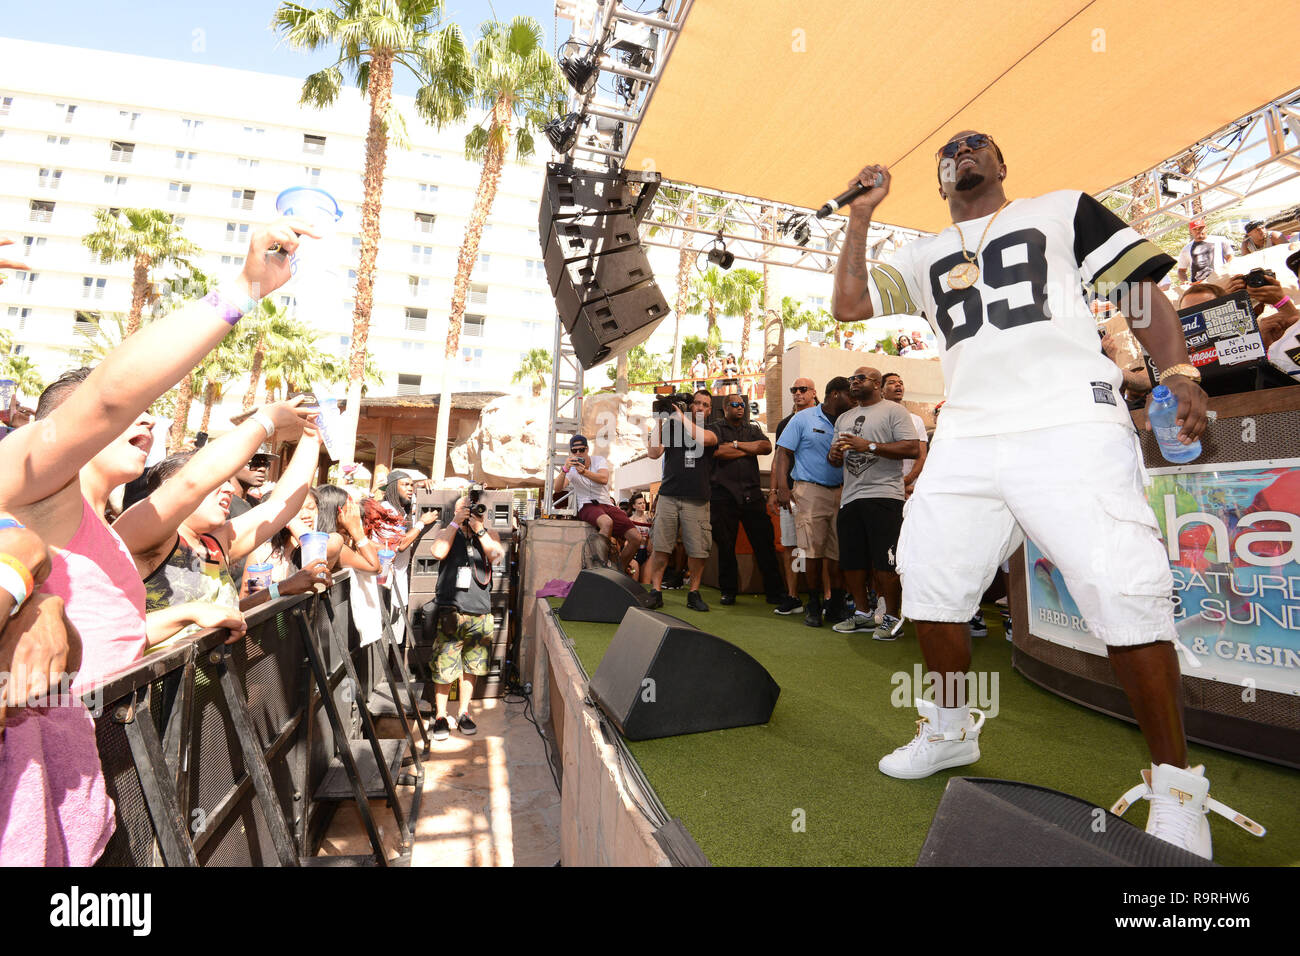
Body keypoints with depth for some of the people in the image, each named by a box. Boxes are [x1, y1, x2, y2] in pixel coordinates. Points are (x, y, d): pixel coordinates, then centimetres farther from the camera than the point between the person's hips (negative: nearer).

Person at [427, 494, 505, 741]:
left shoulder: (487, 534, 9)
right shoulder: (447, 533, 6)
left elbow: (497, 556, -9)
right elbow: (438, 552, -14)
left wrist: (480, 530, -13)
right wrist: (455, 523, -13)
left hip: (479, 614, 2)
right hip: (450, 612, -2)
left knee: (470, 667, 11)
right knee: (443, 668, 0)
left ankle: (463, 714, 27)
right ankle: (440, 716, 19)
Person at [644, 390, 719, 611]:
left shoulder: (711, 432, 11)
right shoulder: (671, 426, 12)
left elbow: (700, 437, -14)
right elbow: (654, 453, 0)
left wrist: (680, 414, -7)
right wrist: (658, 421, -3)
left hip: (697, 501, 0)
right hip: (668, 496, 0)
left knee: (697, 550, -1)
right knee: (660, 546, -2)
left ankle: (694, 593, 14)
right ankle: (656, 592, 8)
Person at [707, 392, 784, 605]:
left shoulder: (752, 429, 19)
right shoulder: (715, 427, 8)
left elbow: (767, 447, 0)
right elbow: (717, 452, -12)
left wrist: (736, 444, -4)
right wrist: (749, 450, -1)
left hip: (751, 493, 2)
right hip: (723, 494, -2)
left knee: (764, 544, 0)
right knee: (725, 546, 3)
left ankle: (774, 591, 8)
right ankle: (728, 591, 17)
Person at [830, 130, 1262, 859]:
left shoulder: (1064, 210, 16)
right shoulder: (925, 257, 23)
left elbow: (1143, 290, 9)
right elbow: (850, 305, 14)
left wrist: (1179, 373, -6)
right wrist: (862, 215, 13)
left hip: (1072, 424, -3)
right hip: (968, 437, 4)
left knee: (1121, 588, -16)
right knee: (929, 577, 0)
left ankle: (1176, 792, 4)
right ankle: (952, 730, 22)